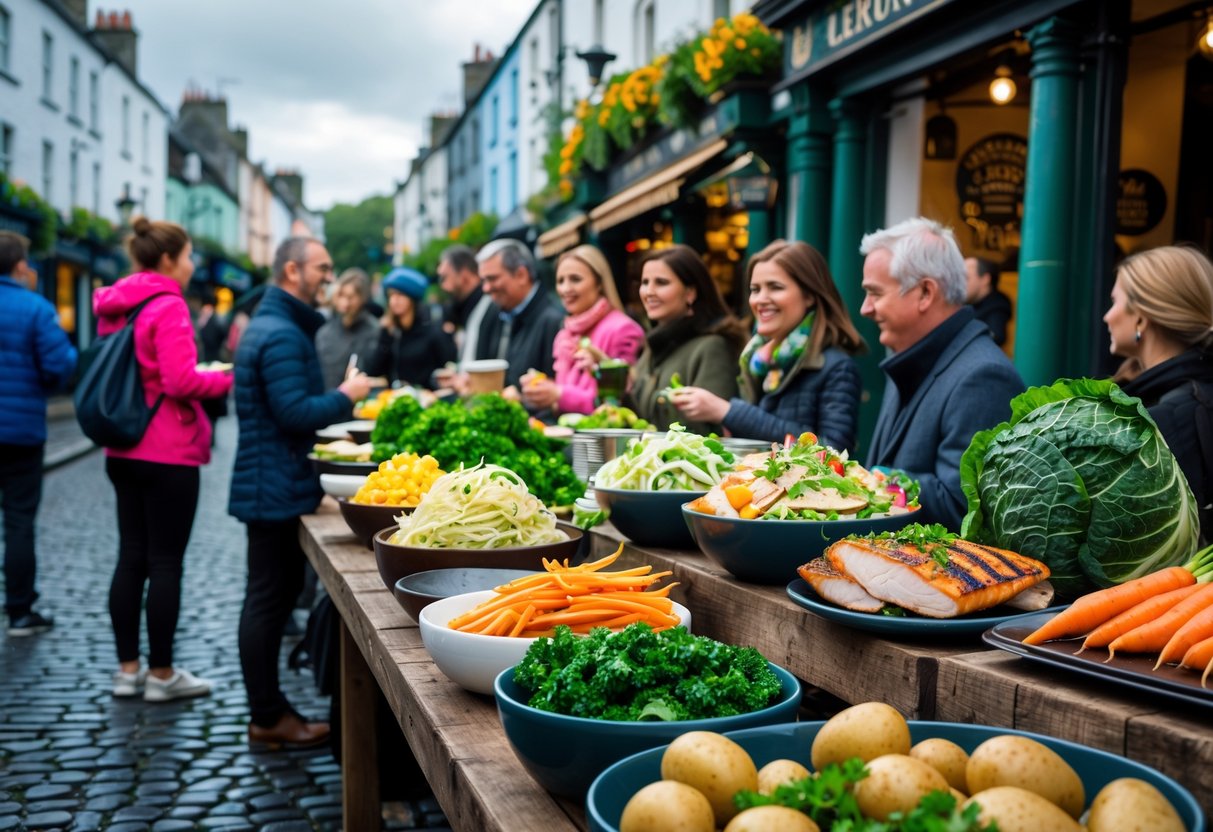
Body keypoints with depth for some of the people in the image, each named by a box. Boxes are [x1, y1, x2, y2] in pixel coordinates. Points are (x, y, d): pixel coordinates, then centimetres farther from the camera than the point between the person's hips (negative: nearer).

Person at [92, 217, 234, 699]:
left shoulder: (114, 305, 11)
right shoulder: (168, 306, -15)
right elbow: (180, 381, -21)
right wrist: (229, 379, -6)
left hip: (123, 451, 8)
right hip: (168, 453, -8)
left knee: (131, 556, 13)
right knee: (166, 561, 1)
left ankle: (127, 668, 21)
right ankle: (161, 674, 10)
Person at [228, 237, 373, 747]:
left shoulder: (271, 324, 16)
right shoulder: (282, 334, -19)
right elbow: (294, 413, -25)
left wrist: (335, 403, 14)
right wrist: (345, 398, -12)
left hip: (271, 487, 11)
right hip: (277, 489, -11)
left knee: (271, 597, 15)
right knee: (269, 599, -2)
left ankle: (267, 708, 25)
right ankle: (269, 718, 8)